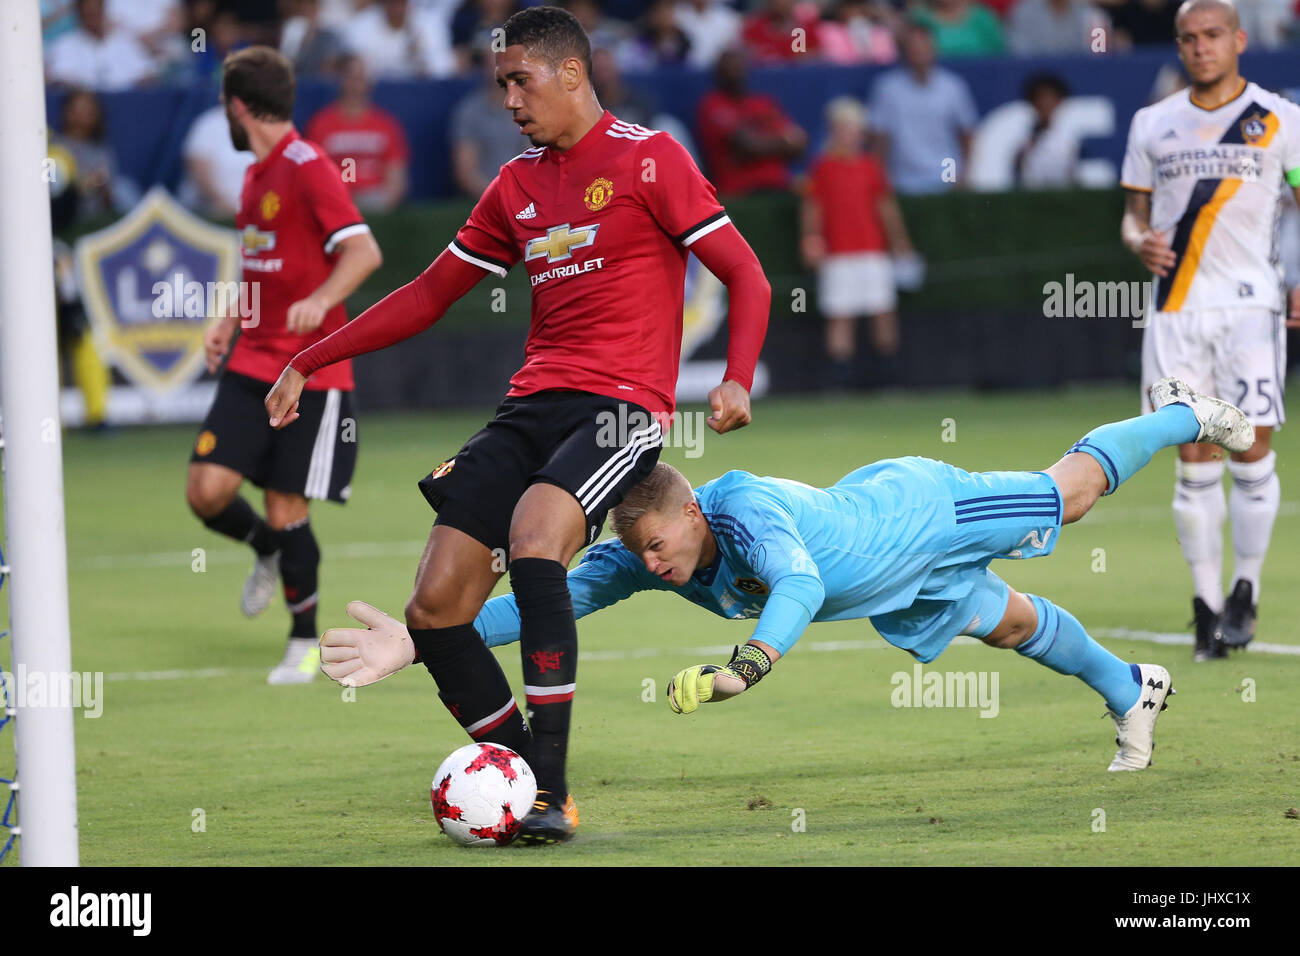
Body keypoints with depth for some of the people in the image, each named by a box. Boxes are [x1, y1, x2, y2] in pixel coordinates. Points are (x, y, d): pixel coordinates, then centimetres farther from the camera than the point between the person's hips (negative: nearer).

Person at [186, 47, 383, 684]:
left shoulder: (308, 169, -13)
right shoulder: (257, 175, 14)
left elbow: (364, 251, -23)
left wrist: (321, 301, -39)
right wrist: (228, 321, 16)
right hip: (252, 364, 7)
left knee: (286, 510, -4)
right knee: (207, 491, -6)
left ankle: (304, 641, 16)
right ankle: (270, 553, 26)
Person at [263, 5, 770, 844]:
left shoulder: (647, 159, -1)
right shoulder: (518, 185, 18)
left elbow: (747, 278, -3)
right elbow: (429, 297, 26)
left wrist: (737, 379, -20)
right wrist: (308, 363, 23)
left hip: (620, 406, -7)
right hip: (532, 406, 7)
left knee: (533, 539, -33)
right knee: (435, 609, -7)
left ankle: (551, 795, -29)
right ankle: (534, 790, 5)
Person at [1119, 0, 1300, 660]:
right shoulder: (1153, 124, 11)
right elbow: (1134, 212, 17)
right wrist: (1141, 242, -7)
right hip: (1176, 304, 2)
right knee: (1194, 457, -1)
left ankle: (1245, 592, 6)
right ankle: (1205, 601, 5)